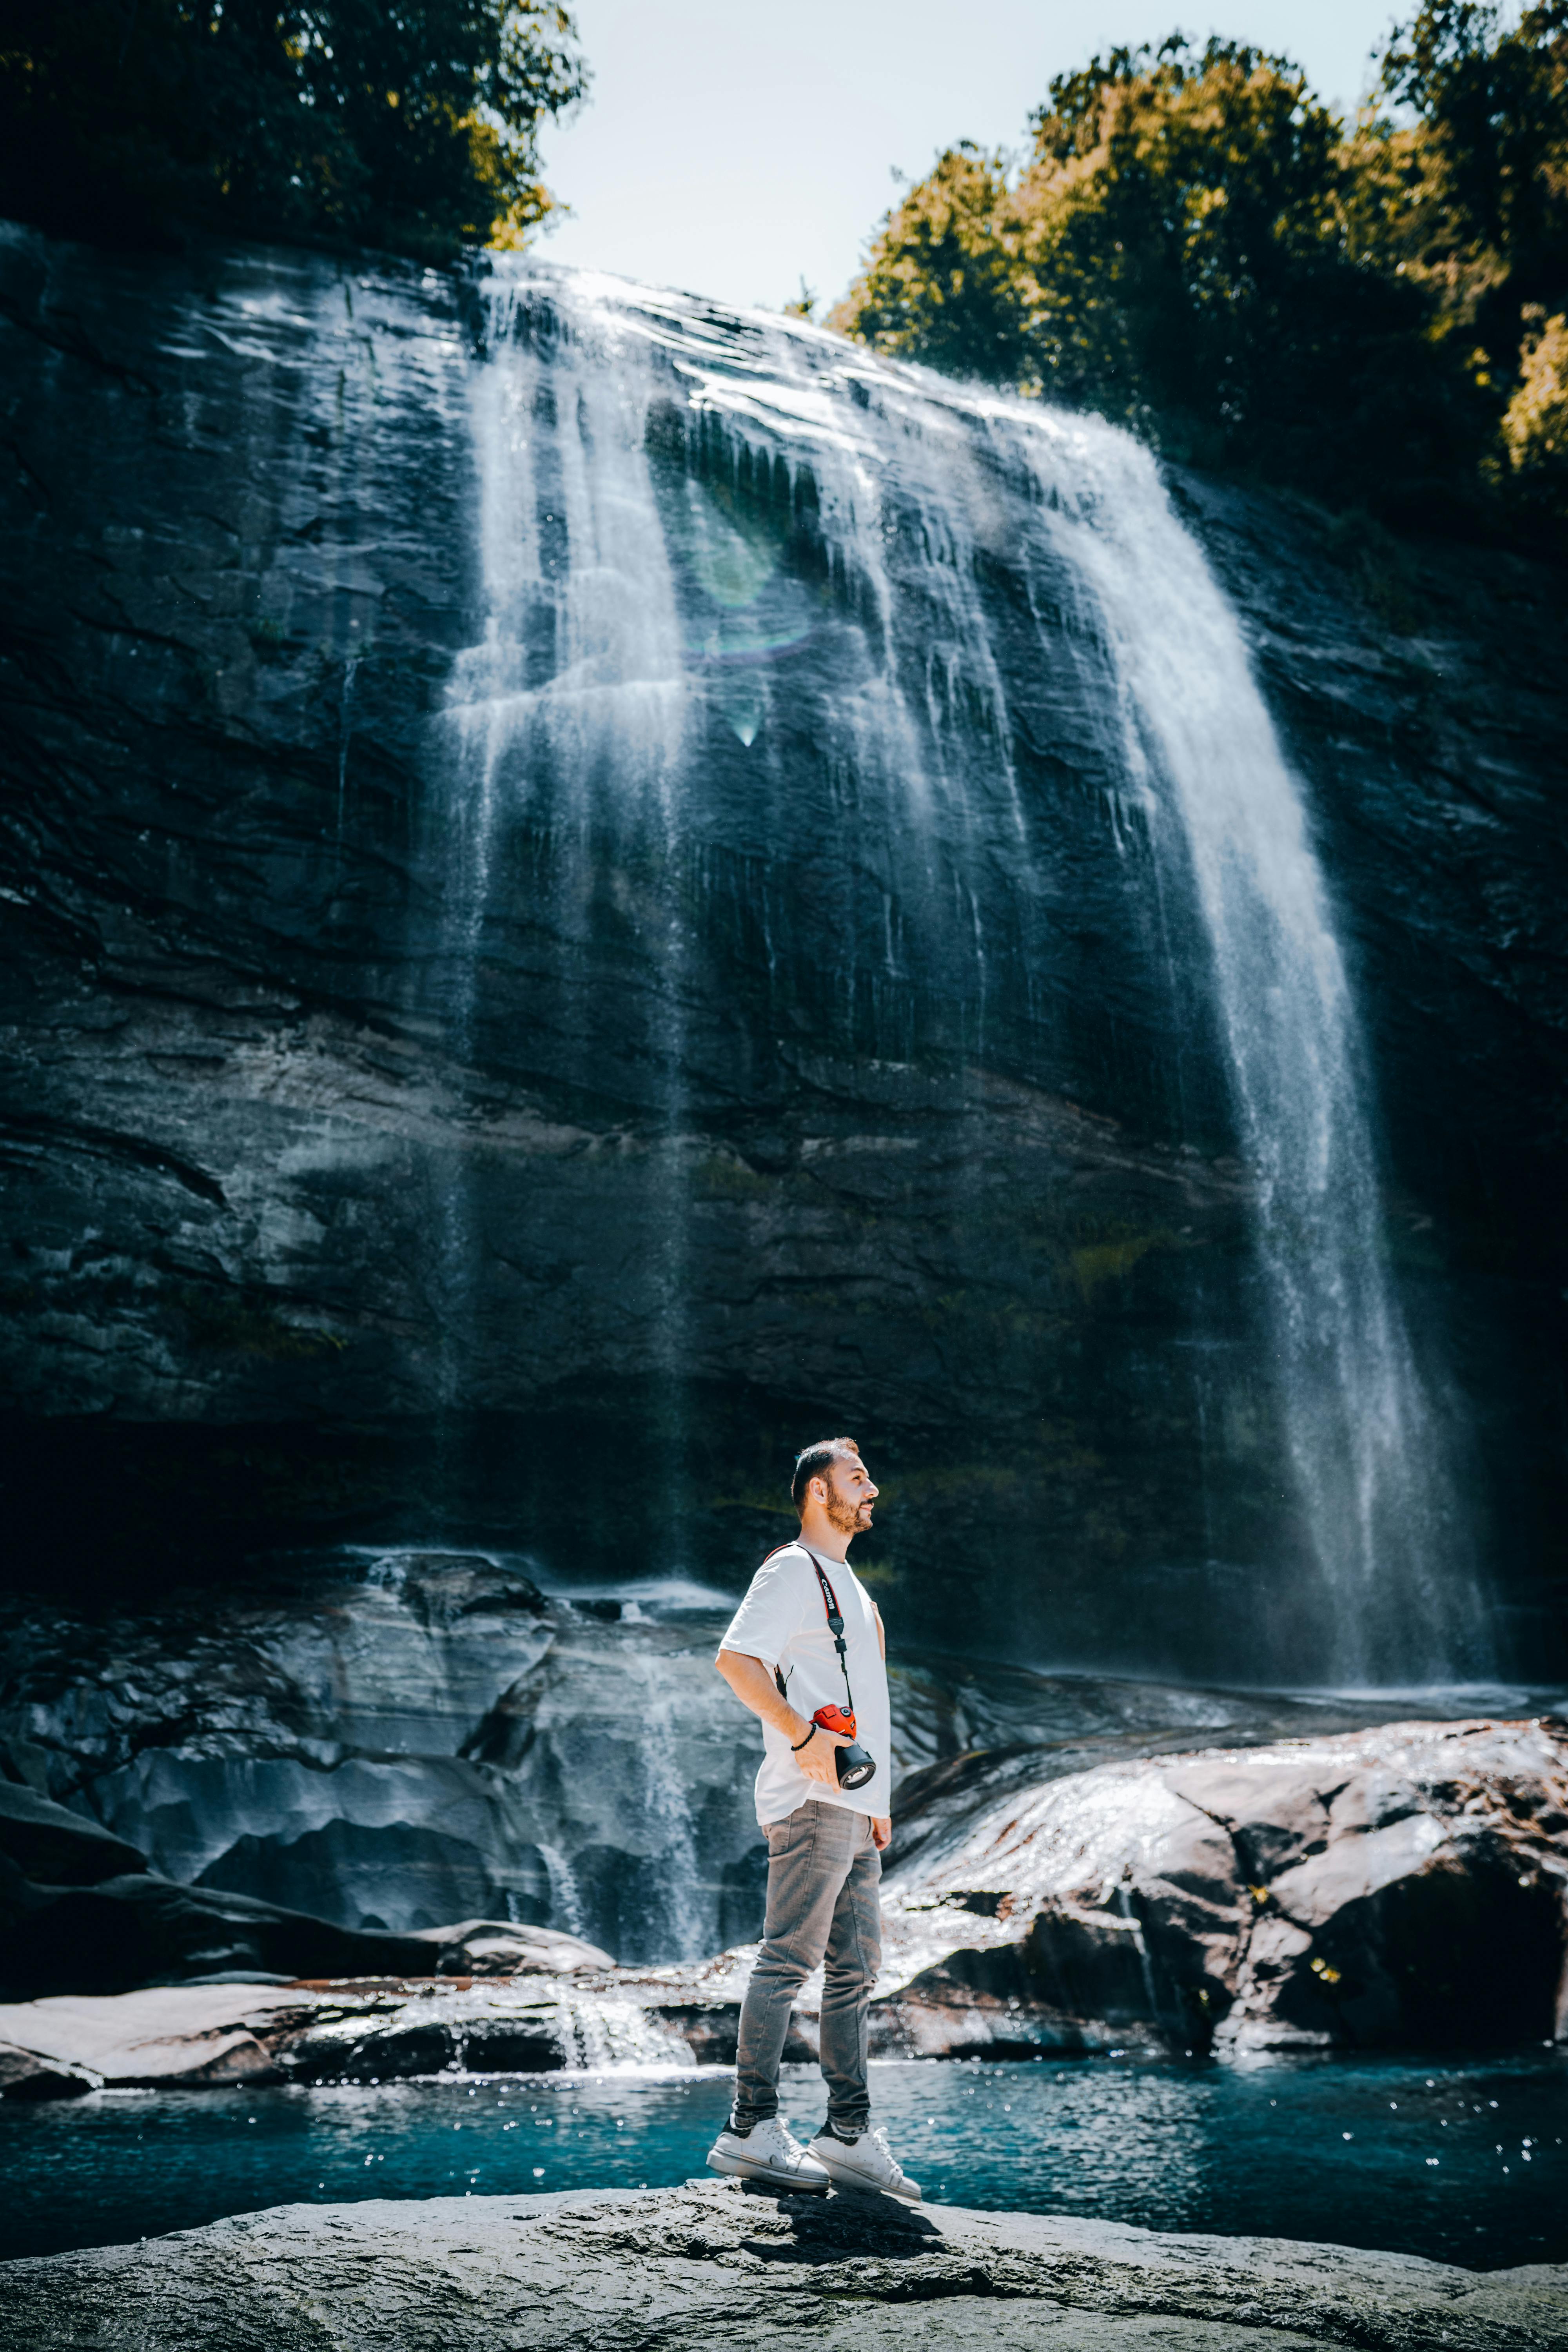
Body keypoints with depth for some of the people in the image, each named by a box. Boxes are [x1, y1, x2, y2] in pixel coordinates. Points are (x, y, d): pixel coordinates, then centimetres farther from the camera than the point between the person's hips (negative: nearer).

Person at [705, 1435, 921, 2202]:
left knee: (855, 1966, 9)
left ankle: (848, 2134, 14)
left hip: (852, 1804, 10)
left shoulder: (846, 1584, 24)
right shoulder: (793, 1569, -5)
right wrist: (802, 1737, -22)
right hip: (813, 1798, -10)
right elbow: (734, 1659, -18)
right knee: (790, 1959, -9)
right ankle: (751, 2129, -5)